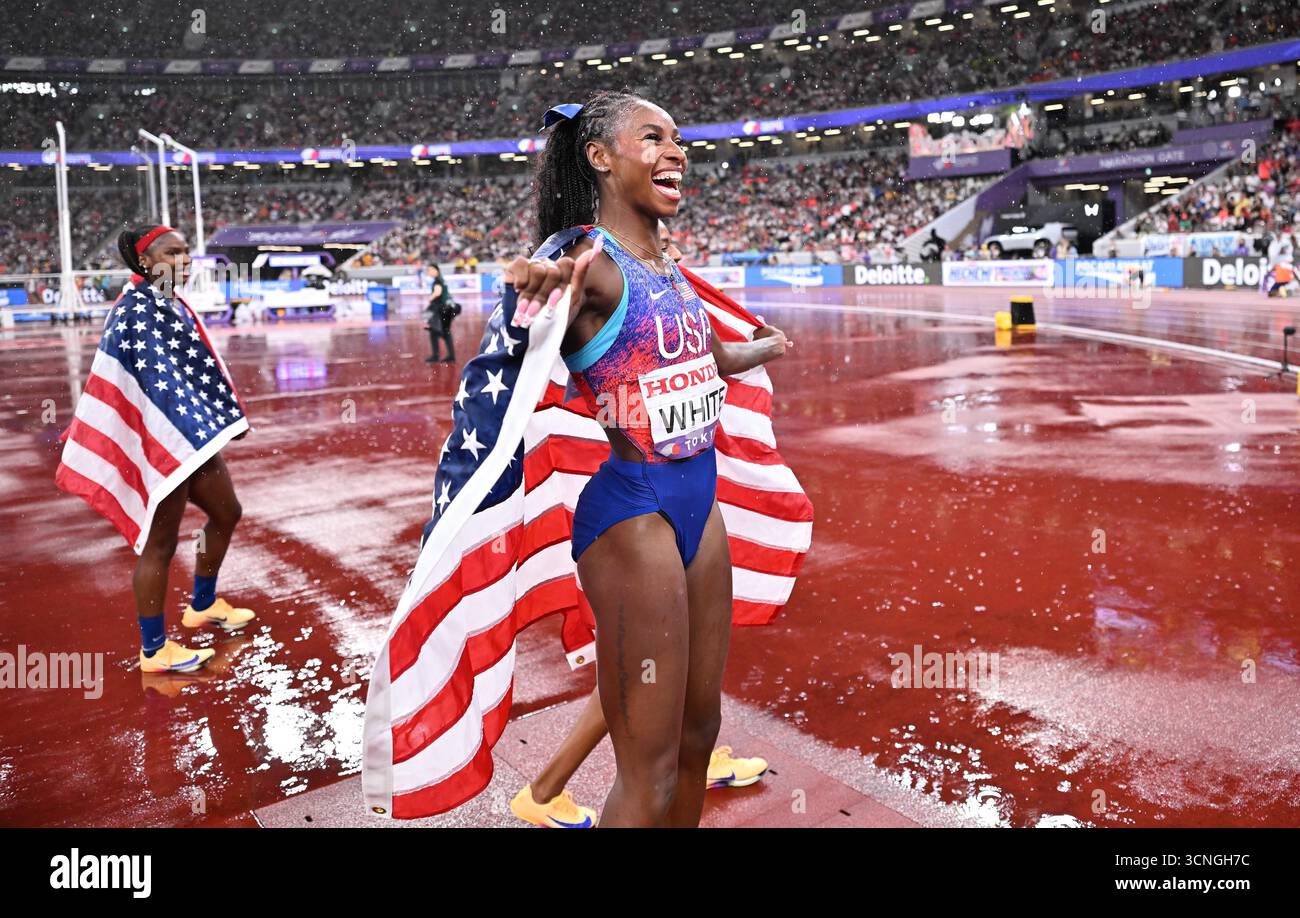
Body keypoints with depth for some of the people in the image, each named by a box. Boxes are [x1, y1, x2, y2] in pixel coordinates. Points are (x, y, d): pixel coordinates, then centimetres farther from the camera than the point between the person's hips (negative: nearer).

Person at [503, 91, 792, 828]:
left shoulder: (670, 267, 12)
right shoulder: (588, 260, -12)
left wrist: (775, 344, 46)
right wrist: (545, 289, -50)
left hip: (700, 501, 8)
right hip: (631, 507, -8)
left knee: (699, 734, 18)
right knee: (650, 774, -1)